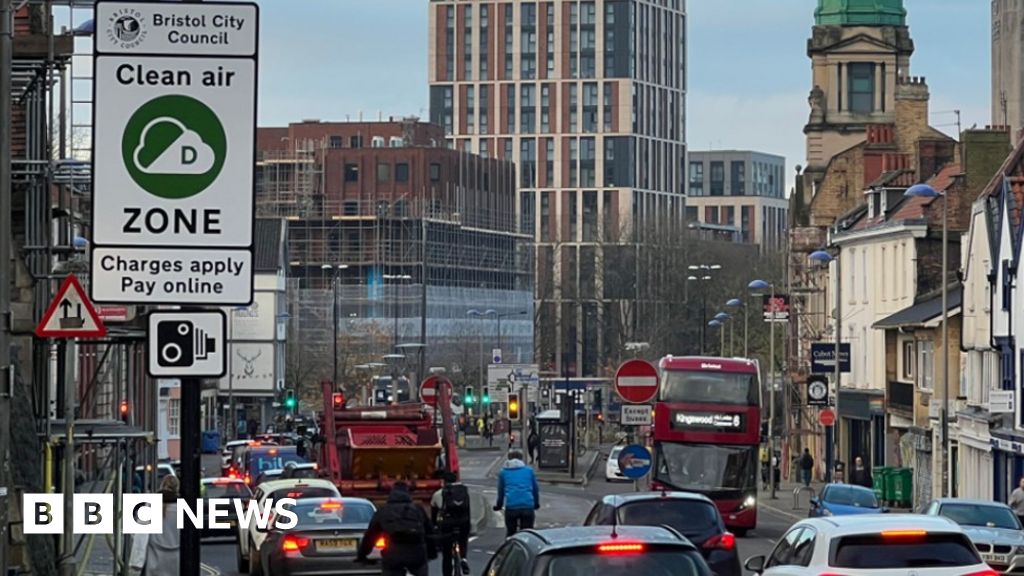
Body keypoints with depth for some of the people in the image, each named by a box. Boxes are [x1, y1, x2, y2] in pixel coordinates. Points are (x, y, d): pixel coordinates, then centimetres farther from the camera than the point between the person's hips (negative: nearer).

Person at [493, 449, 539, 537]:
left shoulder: (503, 472, 11)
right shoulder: (529, 470, 12)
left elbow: (501, 490, 16)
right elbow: (535, 488, 17)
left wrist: (499, 505, 30)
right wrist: (536, 504, 31)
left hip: (511, 506, 0)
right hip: (527, 506, 0)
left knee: (510, 533, 13)